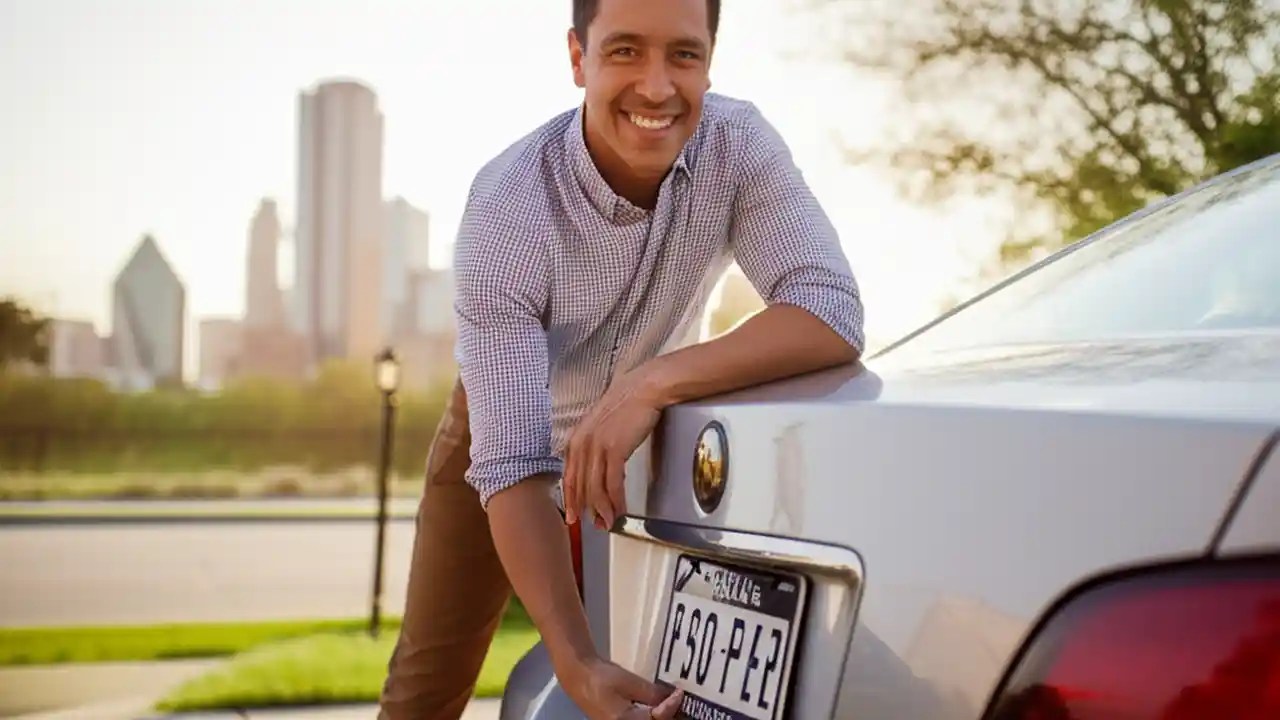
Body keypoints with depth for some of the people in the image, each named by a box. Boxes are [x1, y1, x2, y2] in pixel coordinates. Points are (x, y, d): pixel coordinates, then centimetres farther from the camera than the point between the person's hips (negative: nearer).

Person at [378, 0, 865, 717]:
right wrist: (577, 662, -50)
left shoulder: (740, 144, -27)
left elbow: (833, 315, -36)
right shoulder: (507, 206, -35)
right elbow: (510, 462, -38)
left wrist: (655, 382, -49)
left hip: (645, 443, 2)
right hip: (503, 434, -2)